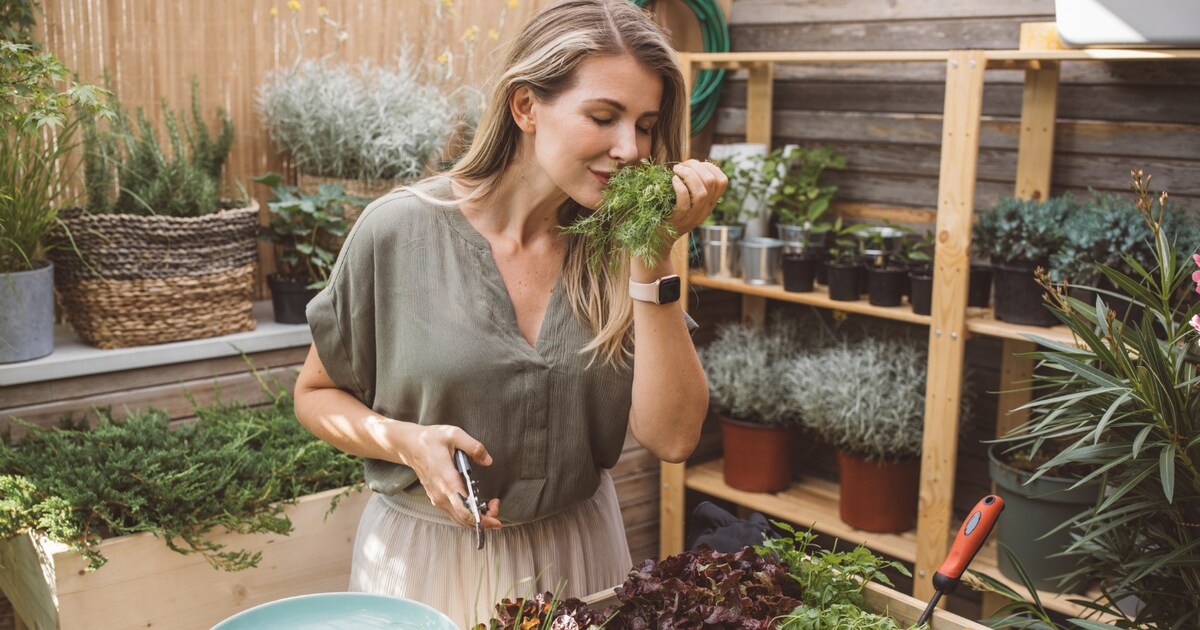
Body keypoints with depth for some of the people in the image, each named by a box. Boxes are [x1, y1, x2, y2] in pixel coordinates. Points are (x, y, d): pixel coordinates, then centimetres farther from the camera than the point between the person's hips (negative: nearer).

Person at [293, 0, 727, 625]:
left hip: (578, 547, 3)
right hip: (425, 554, -2)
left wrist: (652, 259, -22)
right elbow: (316, 394, -2)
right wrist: (407, 441, -21)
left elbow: (672, 437, -17)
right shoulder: (399, 232, -15)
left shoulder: (615, 247, -9)